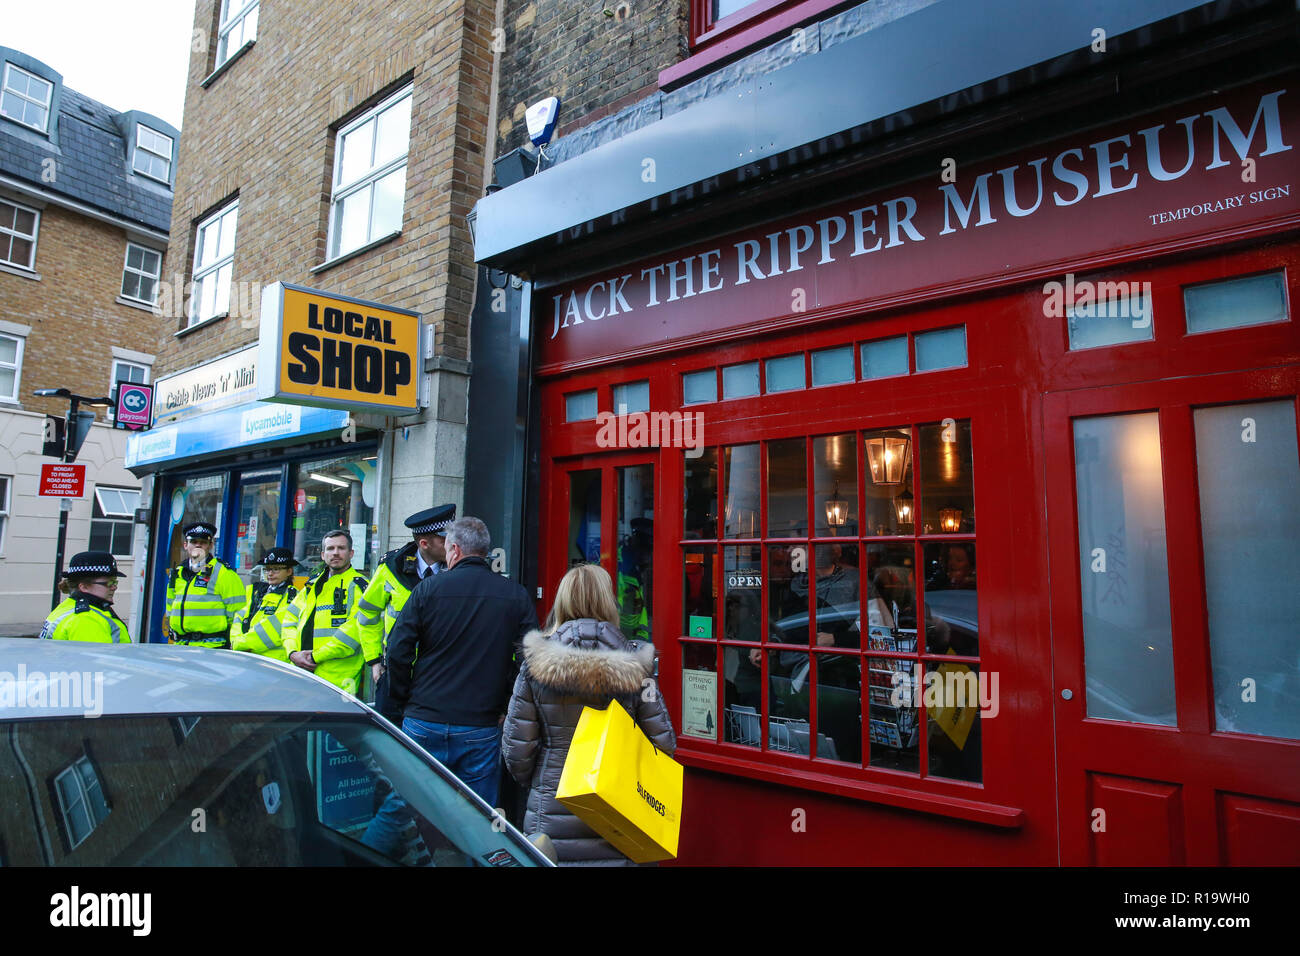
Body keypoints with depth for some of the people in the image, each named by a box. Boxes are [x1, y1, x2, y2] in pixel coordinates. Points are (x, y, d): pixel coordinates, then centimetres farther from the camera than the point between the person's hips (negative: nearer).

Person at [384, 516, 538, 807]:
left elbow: (397, 652, -4)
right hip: (482, 730, 1)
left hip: (423, 725, 0)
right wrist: (506, 709, 7)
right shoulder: (517, 596, -1)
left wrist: (401, 706, 8)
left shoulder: (428, 589, -4)